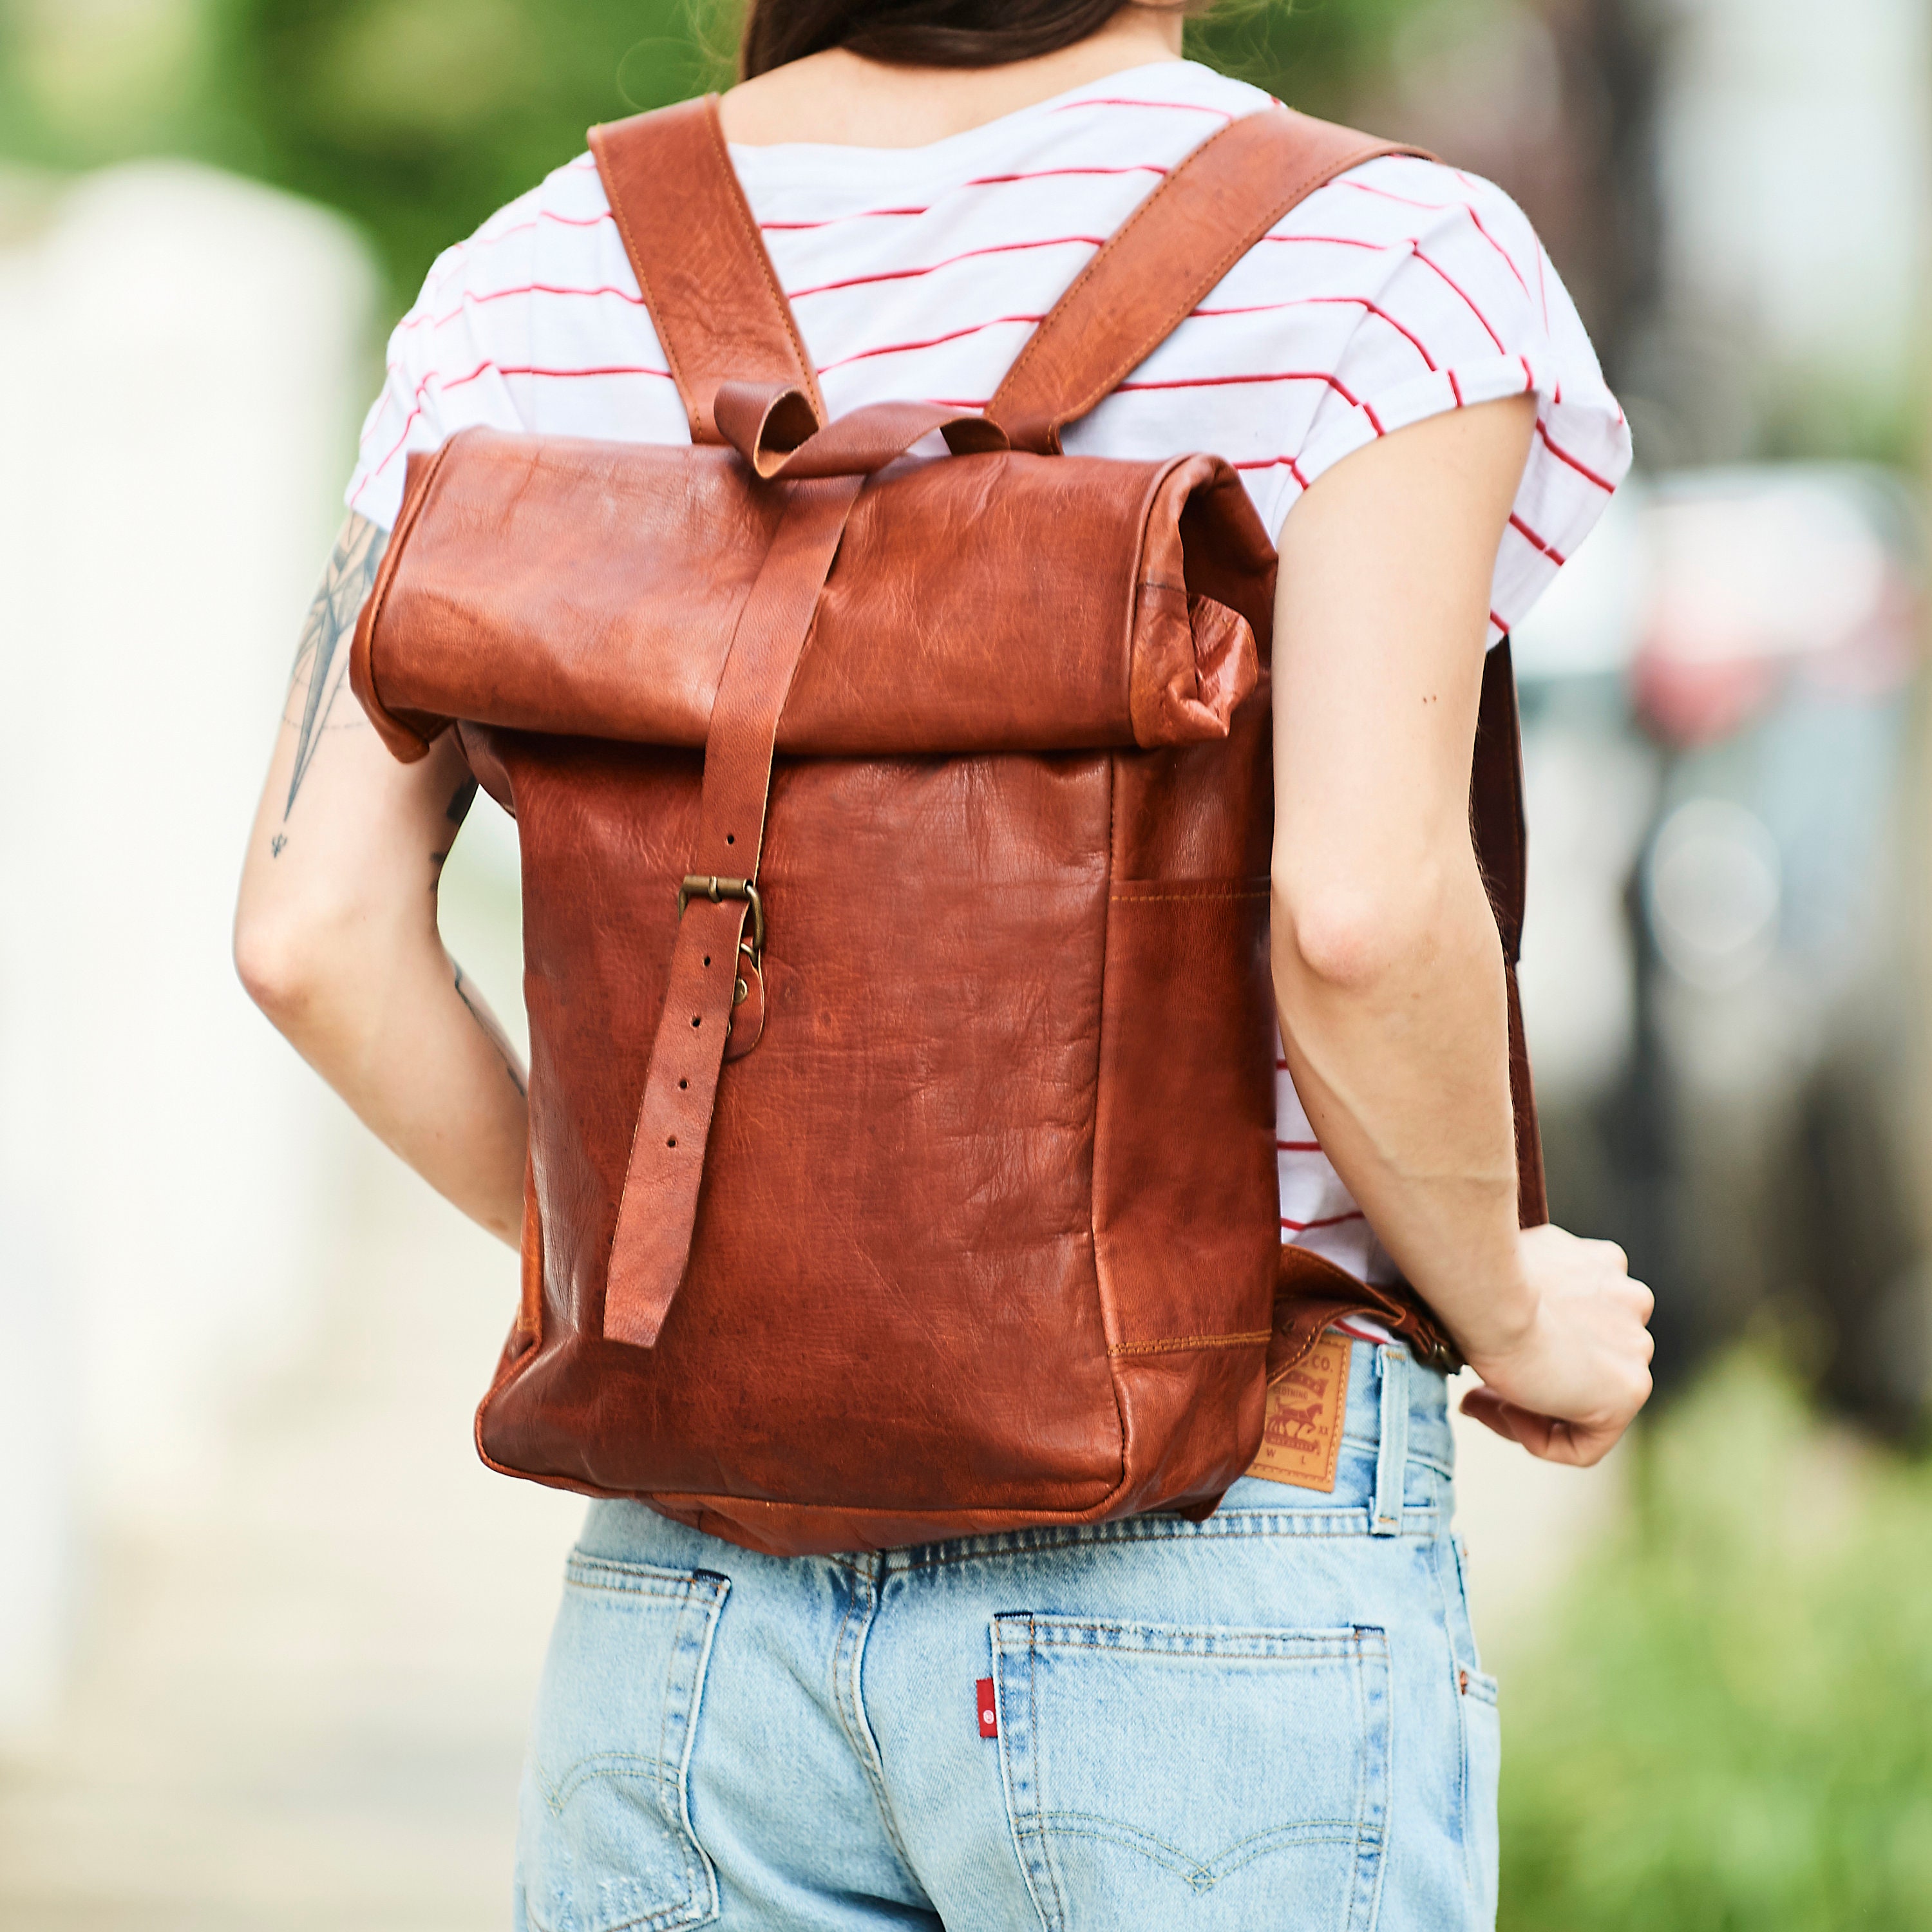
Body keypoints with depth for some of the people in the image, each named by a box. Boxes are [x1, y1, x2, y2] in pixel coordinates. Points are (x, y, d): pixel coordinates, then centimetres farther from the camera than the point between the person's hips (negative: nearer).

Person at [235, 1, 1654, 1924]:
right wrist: (1510, 1313, -3)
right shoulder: (1388, 266, -9)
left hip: (694, 1597, 4)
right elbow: (1362, 909, -22)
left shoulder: (542, 278, 4)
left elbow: (314, 927, -2)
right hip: (1219, 1596, -4)